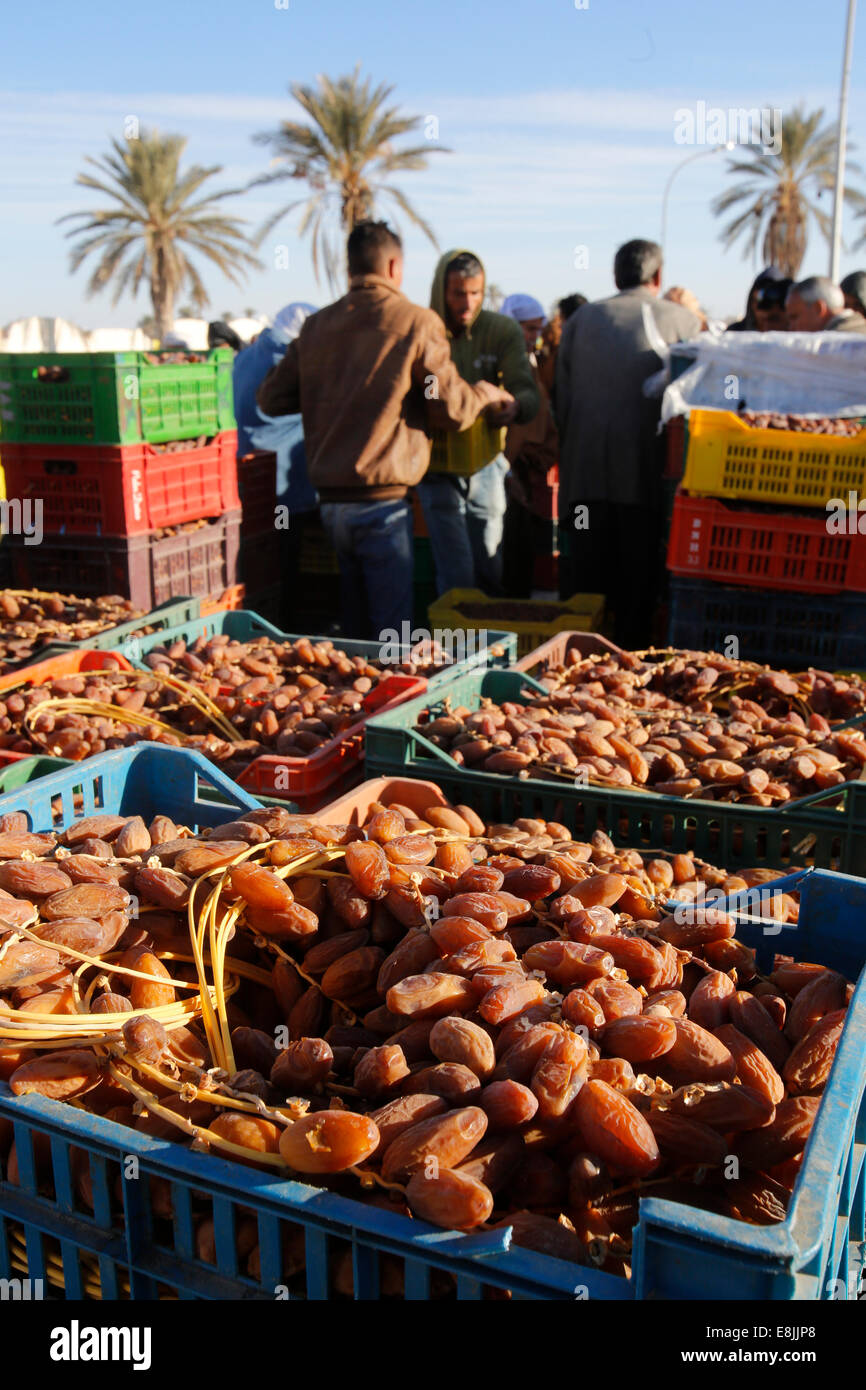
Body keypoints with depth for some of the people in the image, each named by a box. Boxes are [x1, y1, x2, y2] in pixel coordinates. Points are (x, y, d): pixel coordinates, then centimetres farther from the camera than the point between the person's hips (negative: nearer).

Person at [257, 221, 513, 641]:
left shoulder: (316, 326, 8)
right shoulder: (416, 322, -7)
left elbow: (271, 398, 12)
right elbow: (453, 411, -7)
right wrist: (487, 393, 14)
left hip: (330, 503, 6)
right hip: (382, 501, -6)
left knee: (355, 627, 17)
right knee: (392, 634, 0)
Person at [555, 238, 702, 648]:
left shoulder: (582, 318, 13)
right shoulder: (682, 319, 6)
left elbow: (562, 397, 13)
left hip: (585, 467, 2)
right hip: (646, 467, -2)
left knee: (584, 578, 5)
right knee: (639, 577, 3)